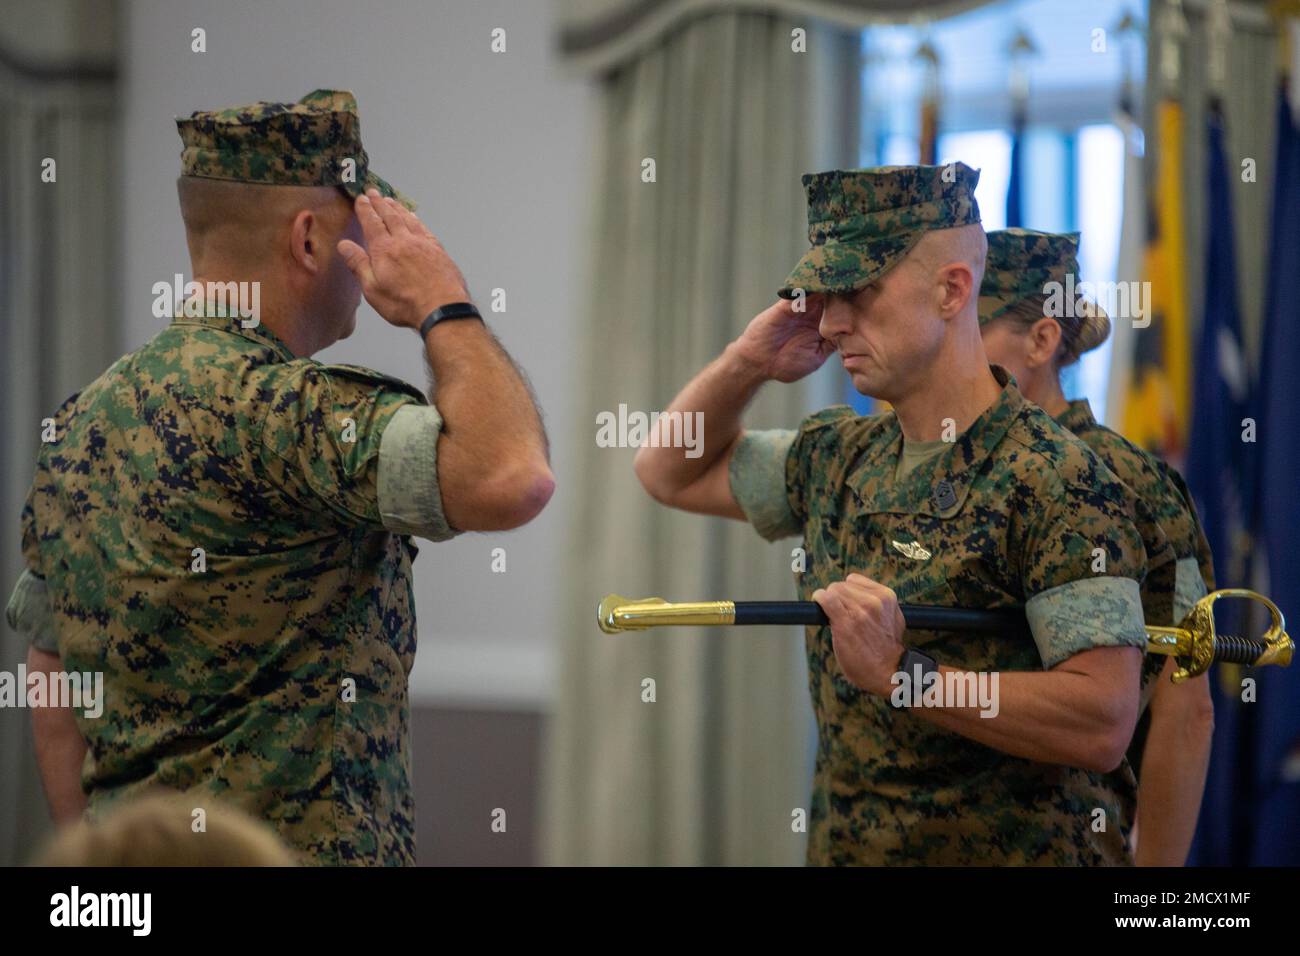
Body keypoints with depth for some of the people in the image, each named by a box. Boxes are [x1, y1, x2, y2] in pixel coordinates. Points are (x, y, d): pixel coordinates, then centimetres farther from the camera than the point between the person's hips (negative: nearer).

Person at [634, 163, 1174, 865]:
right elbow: (671, 473, 23)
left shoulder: (1057, 483, -16)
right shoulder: (841, 456, 8)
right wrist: (746, 364, 5)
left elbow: (1103, 724, -23)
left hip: (1006, 855, -7)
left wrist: (900, 673, -26)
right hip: (841, 847, 7)